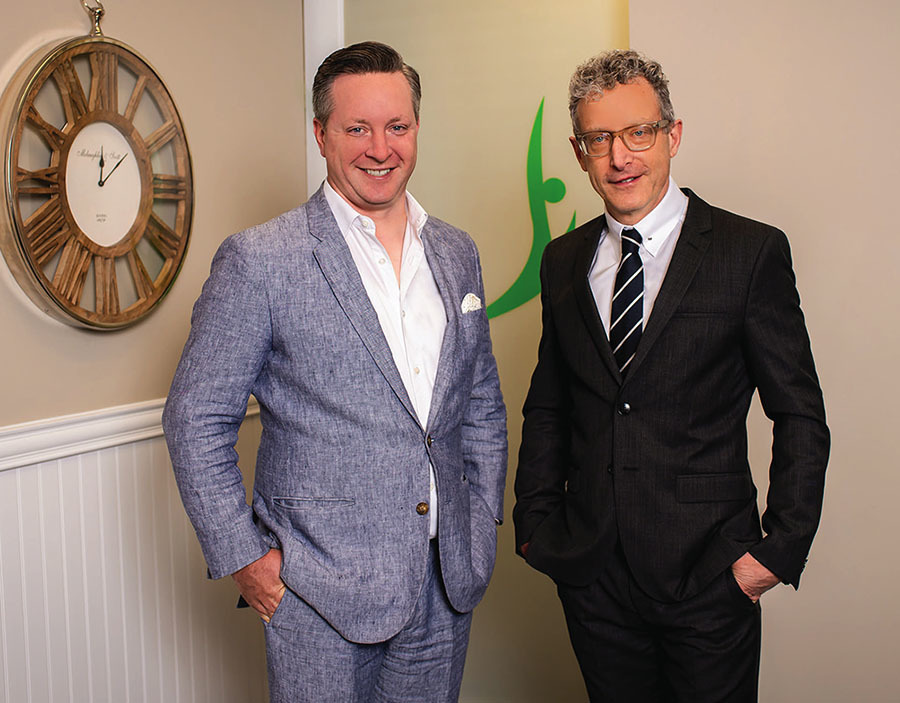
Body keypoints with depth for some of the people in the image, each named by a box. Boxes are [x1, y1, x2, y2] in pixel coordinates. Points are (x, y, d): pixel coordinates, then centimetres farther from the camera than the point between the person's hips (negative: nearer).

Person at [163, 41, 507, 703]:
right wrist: (243, 556, -8)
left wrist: (484, 524, 9)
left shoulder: (456, 253, 6)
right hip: (320, 590, -4)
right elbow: (196, 420, -7)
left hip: (447, 579, 5)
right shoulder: (259, 260, -10)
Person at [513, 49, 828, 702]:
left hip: (709, 573, -3)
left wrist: (781, 548, -10)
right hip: (591, 570, 4)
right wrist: (536, 521, 6)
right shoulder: (564, 261, 6)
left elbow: (801, 416, -5)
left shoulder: (753, 251, -6)